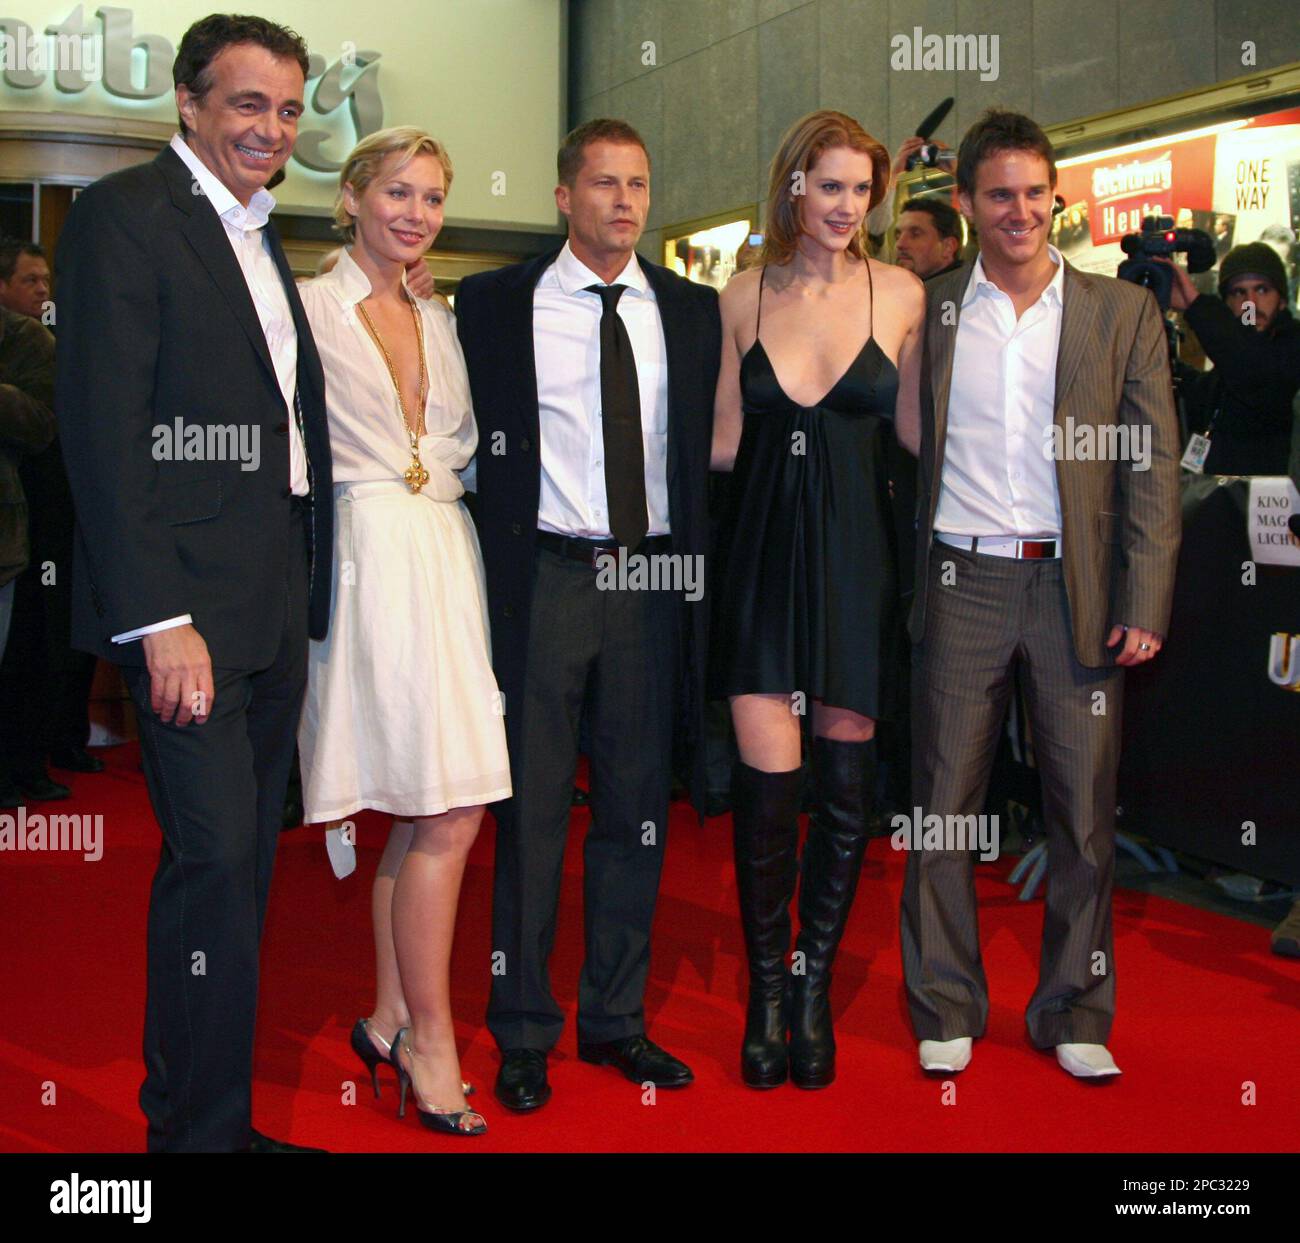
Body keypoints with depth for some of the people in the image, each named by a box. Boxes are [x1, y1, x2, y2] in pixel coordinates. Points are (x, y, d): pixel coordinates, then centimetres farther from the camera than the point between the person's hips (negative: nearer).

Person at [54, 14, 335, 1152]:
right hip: (190, 605, -8)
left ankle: (218, 1117, 23)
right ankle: (197, 1127, 6)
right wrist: (158, 619, -20)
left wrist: (309, 592, 13)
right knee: (214, 859, -8)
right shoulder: (125, 214, -6)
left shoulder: (263, 239, 19)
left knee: (241, 868, 12)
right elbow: (105, 430, -15)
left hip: (277, 606, 8)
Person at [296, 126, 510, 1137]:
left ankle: (391, 1015, 21)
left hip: (448, 555, 7)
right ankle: (432, 1045, 2)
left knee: (425, 809, 8)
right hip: (375, 559, -7)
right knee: (448, 812, -11)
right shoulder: (307, 307, -1)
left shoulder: (440, 322, 18)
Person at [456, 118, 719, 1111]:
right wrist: (484, 576, -4)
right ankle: (524, 1031, 16)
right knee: (532, 808, 2)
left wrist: (697, 565, 4)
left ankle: (617, 1018, 24)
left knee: (638, 804, 9)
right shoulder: (494, 304, 2)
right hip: (546, 576, -3)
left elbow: (707, 450, 11)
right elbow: (473, 445, 1)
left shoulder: (692, 311, 10)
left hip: (653, 580, 3)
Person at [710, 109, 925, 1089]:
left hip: (857, 557, 0)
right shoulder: (744, 298, 6)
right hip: (765, 555, 0)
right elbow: (725, 442, 6)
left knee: (846, 782, 5)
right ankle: (767, 990, 16)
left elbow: (913, 435, 5)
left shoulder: (900, 293, 3)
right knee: (767, 781, -4)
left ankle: (814, 987, 23)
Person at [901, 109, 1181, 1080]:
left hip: (1078, 586, 0)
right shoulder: (927, 313, 7)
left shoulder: (1123, 312, 6)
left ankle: (1075, 1014, 21)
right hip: (961, 582, 0)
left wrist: (1144, 603, -6)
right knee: (944, 807, 5)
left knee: (1084, 813, 6)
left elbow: (1154, 466, 3)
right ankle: (946, 1012, 19)